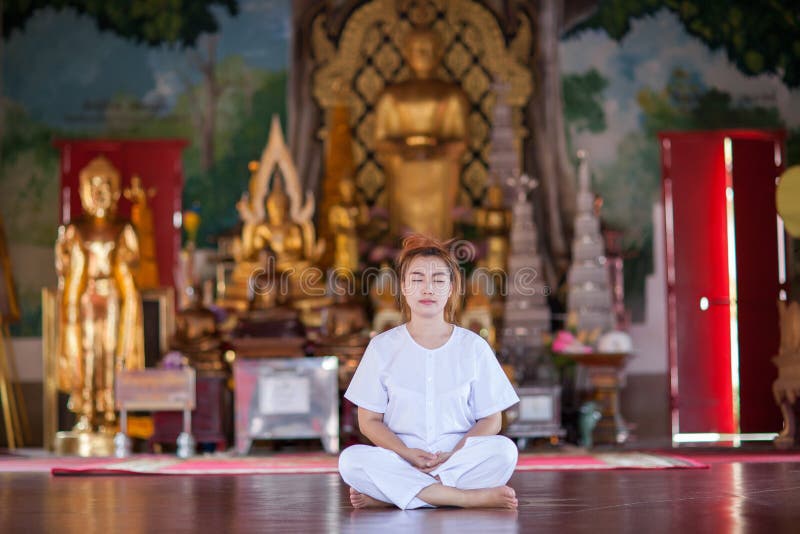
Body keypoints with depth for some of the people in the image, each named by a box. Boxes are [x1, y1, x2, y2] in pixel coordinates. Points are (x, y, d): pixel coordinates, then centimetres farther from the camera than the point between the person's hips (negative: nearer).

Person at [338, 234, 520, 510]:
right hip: (400, 462, 0)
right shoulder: (383, 347, 7)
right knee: (351, 459, -31)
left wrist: (454, 454, -13)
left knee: (504, 450, -30)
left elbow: (490, 420, 5)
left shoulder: (473, 347, 7)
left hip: (459, 459, 0)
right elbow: (369, 420, 4)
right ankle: (471, 497, -28)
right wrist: (407, 454, -14)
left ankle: (386, 496, -27)